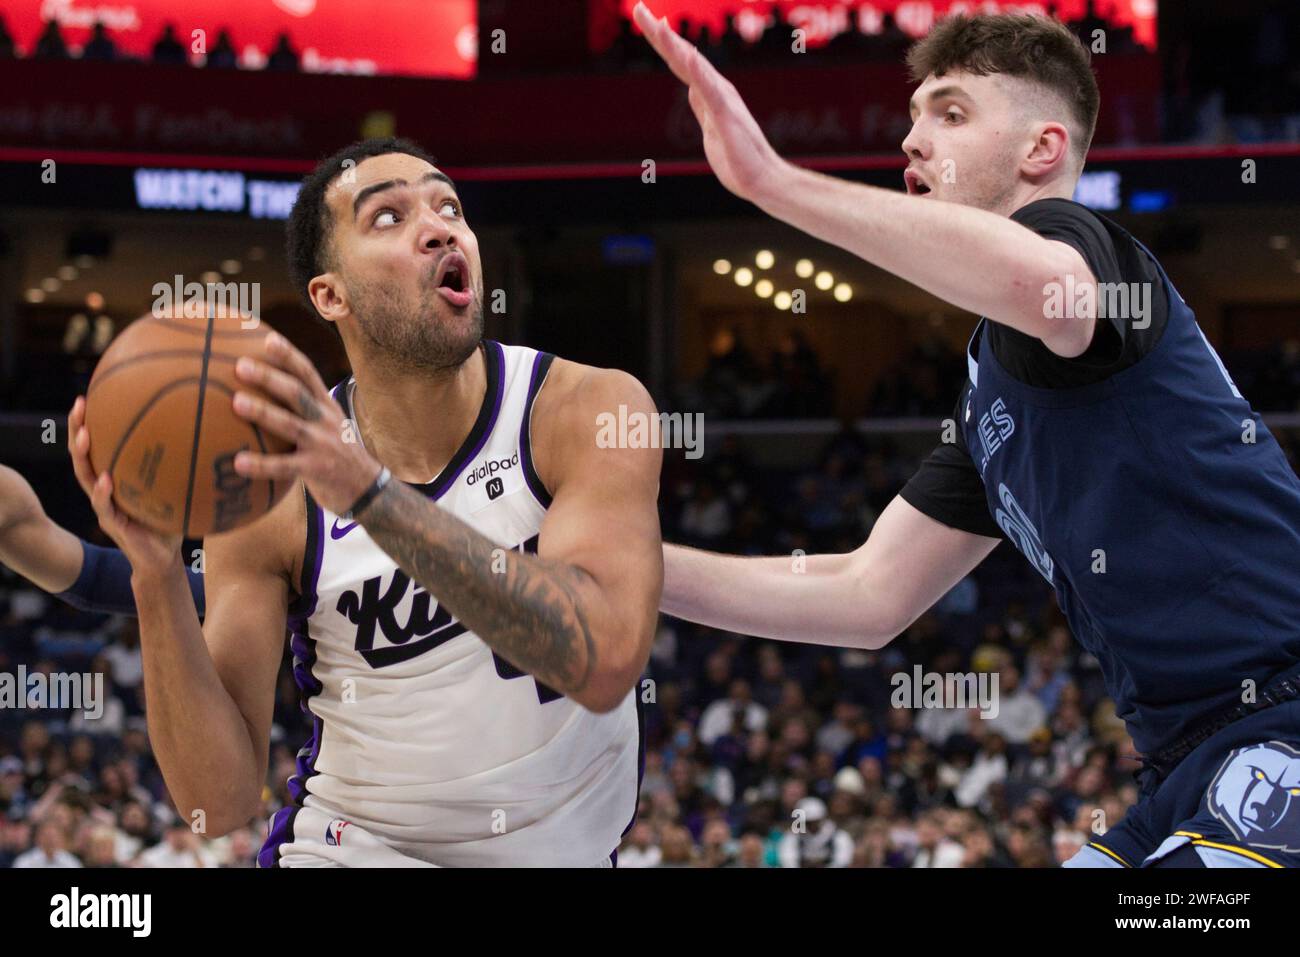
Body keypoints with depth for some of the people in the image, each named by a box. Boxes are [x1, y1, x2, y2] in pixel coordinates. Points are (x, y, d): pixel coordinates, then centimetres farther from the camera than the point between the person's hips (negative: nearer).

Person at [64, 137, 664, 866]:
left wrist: (370, 493, -37)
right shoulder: (267, 488, -10)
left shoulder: (591, 411, -14)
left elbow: (606, 659, -31)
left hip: (566, 849, 0)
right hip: (345, 850, 1)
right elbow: (218, 799, -13)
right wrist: (158, 578, -27)